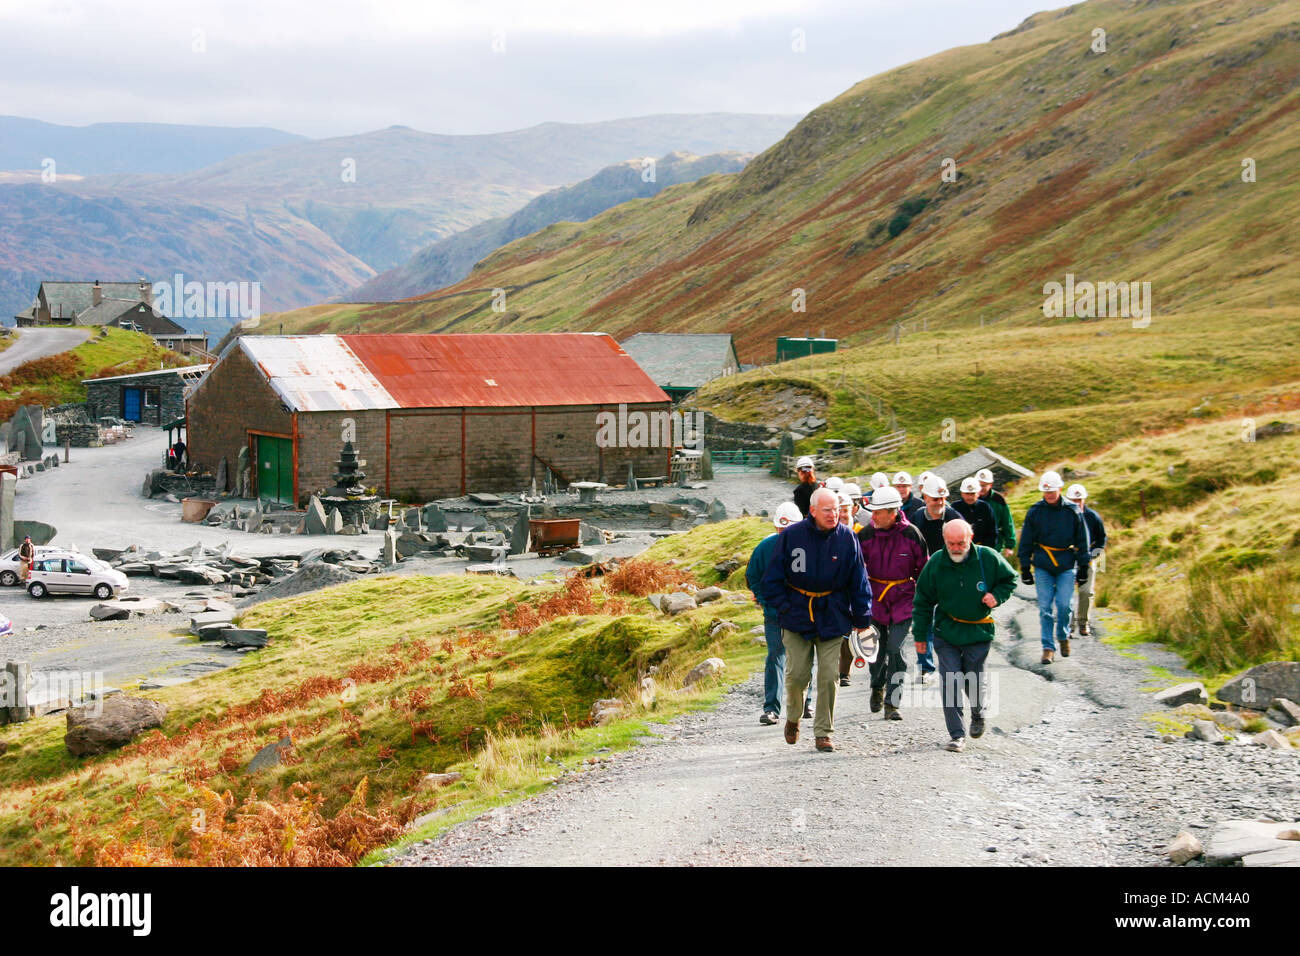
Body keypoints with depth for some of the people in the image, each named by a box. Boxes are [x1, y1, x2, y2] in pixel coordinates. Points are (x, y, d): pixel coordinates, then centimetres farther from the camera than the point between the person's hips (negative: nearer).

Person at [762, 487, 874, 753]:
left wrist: (862, 618, 3)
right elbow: (773, 577, 2)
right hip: (797, 616, 0)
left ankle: (824, 732, 10)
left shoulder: (847, 539, -3)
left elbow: (859, 581, 3)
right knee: (797, 673, -1)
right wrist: (784, 607, -5)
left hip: (832, 618, 0)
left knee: (828, 676, -2)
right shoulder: (792, 535, -5)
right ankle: (792, 718, 27)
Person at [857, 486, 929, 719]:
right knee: (878, 648, 7)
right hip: (875, 596, 2)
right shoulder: (866, 535, -6)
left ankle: (892, 703, -3)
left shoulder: (911, 534, -9)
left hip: (904, 597, -2)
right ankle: (877, 687, 36)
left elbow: (924, 569, 3)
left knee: (895, 650, -9)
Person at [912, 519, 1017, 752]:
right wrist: (920, 634, 1)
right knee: (949, 683, -6)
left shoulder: (988, 558, -10)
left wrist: (997, 596, -12)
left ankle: (978, 715, 40)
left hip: (978, 631, 0)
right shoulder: (935, 563, -8)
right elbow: (923, 601, 1)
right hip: (946, 632, 0)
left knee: (975, 680, 8)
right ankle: (957, 734, 0)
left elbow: (1009, 580, 8)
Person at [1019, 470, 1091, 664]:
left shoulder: (1072, 511, 1)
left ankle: (1063, 636, 18)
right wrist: (1025, 567, 5)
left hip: (1066, 566, -1)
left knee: (1063, 604, -9)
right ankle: (1048, 647, 3)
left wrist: (1083, 567, 6)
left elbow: (1082, 541, 8)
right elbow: (1025, 542, 8)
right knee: (1045, 607, -3)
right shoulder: (1035, 512, 3)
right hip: (1042, 566, 1)